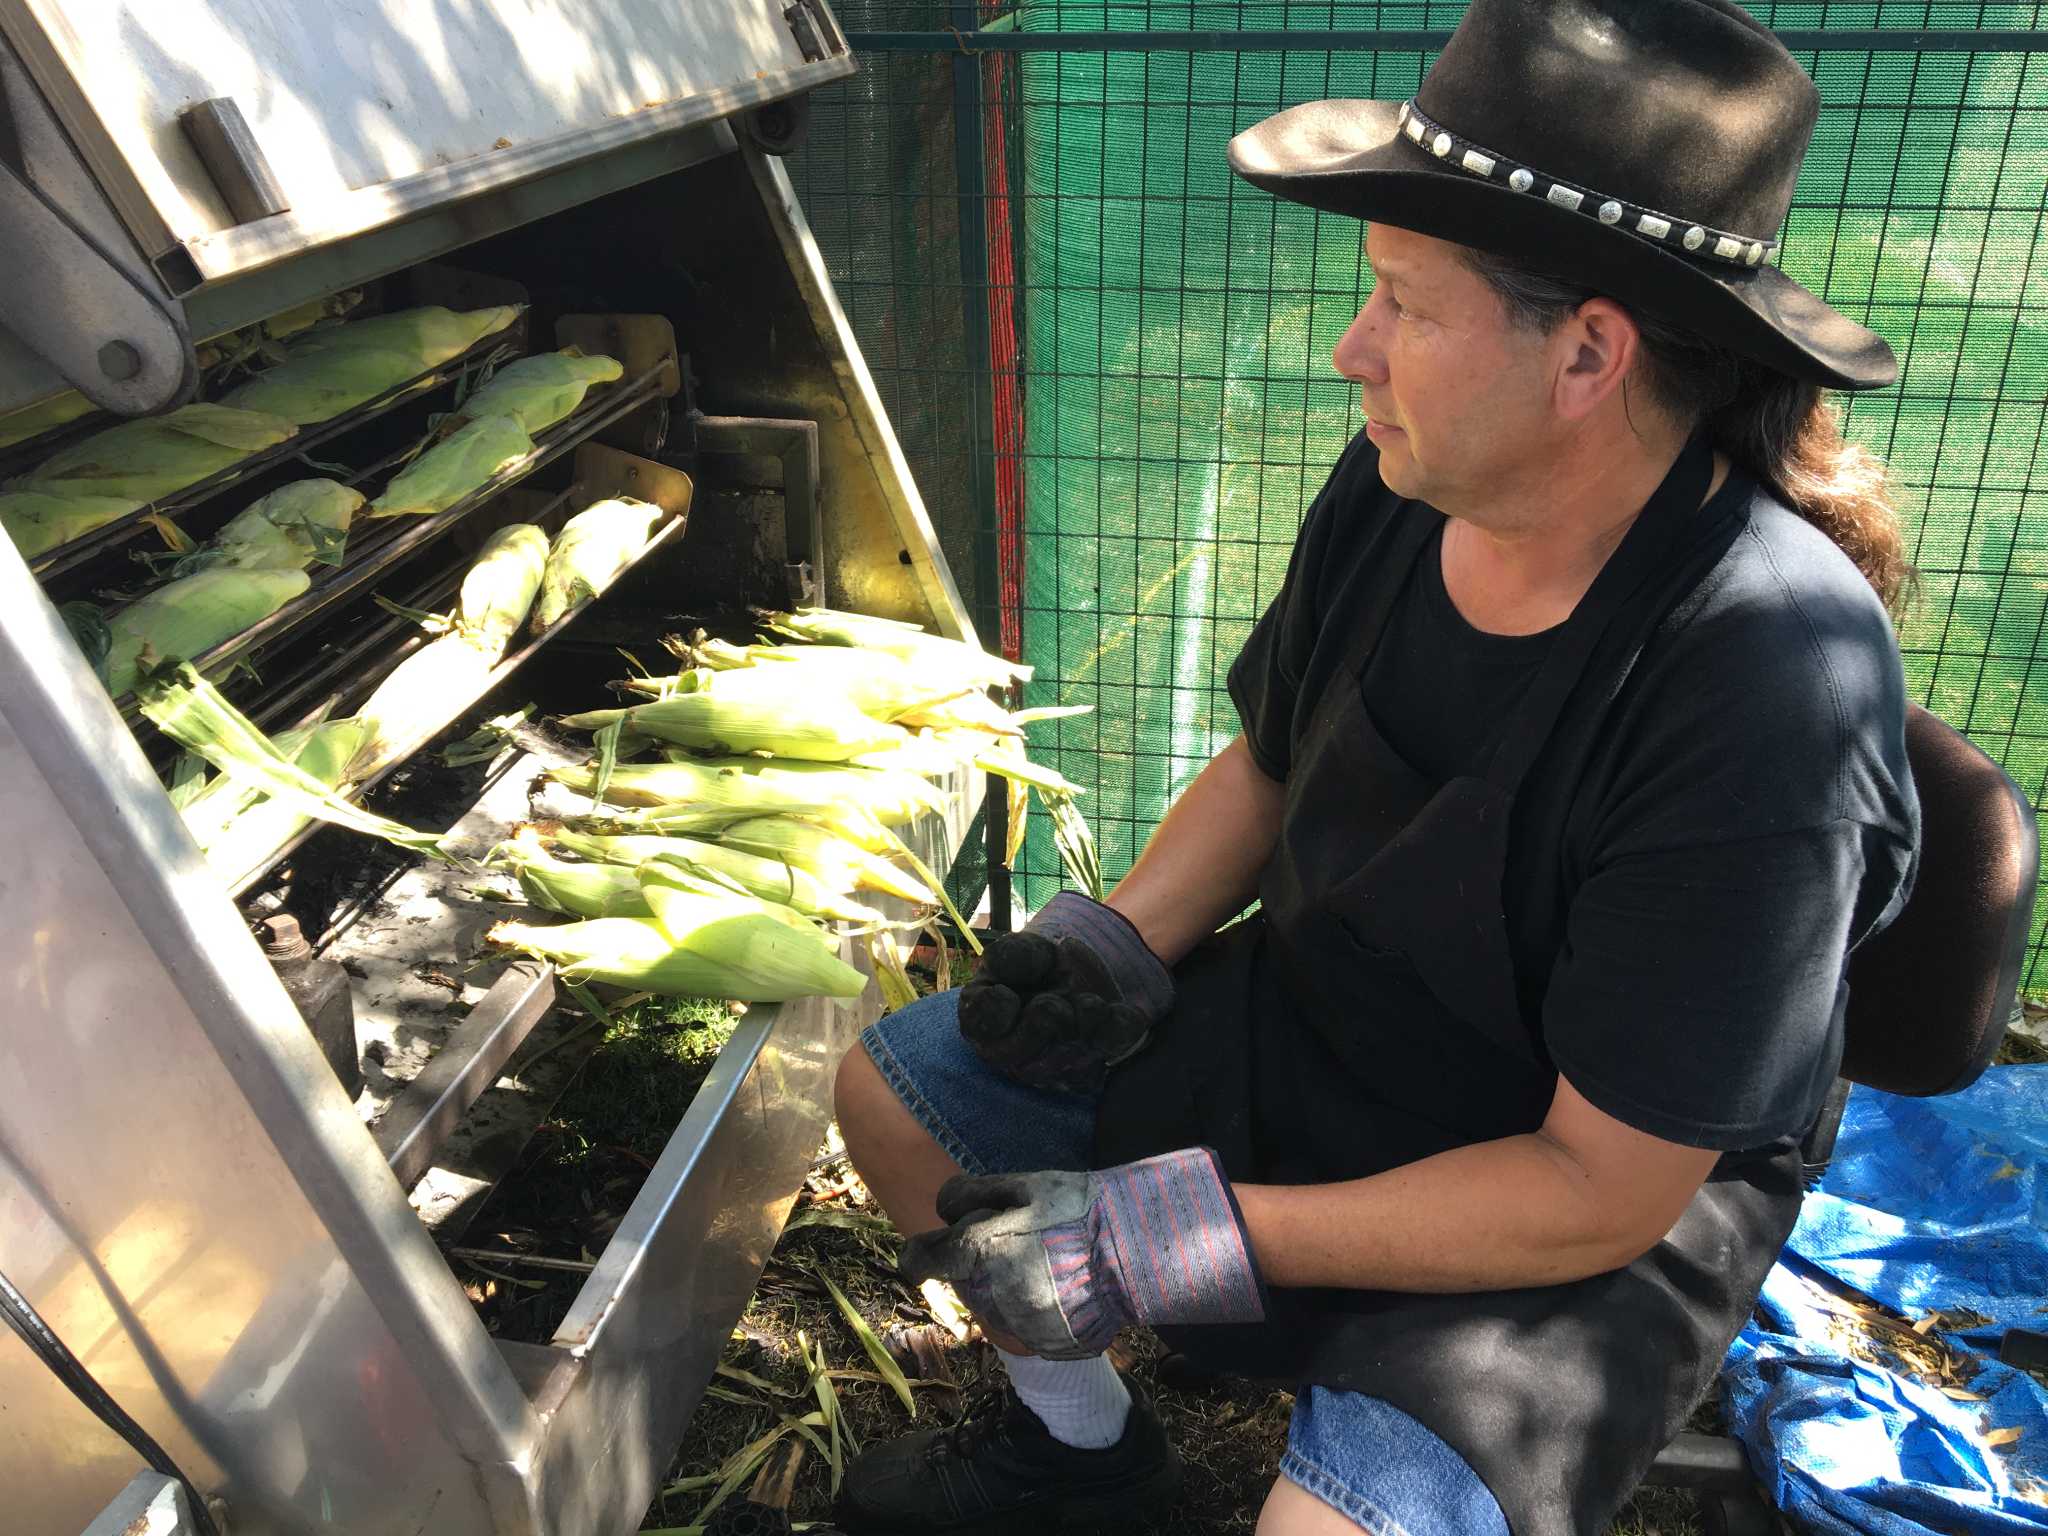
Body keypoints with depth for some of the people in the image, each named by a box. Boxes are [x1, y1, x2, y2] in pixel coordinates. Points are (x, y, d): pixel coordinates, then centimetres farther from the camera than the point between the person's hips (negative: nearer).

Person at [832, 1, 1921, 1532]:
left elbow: (1605, 1190, -26)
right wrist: (1122, 940, -13)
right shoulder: (1398, 485, -14)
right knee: (893, 1091, 8)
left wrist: (1169, 1242, -27)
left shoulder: (1767, 697, -32)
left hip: (1588, 1213, -5)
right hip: (1305, 1013, 6)